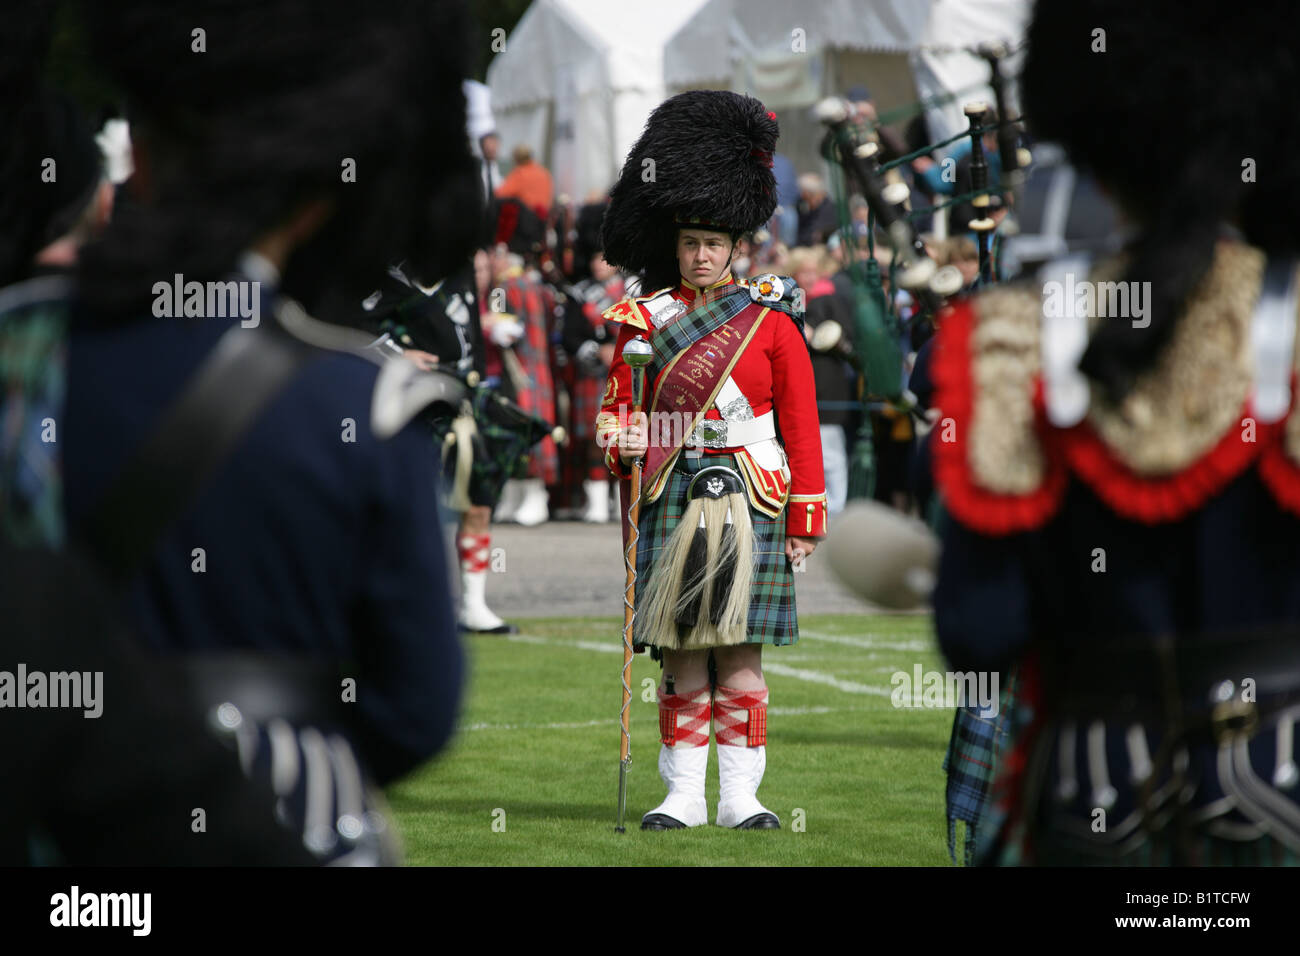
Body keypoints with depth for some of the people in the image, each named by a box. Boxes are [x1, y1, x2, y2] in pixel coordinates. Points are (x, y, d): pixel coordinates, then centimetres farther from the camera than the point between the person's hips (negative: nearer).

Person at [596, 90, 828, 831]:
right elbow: (616, 409, 9)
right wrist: (622, 438, -15)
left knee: (740, 655, -1)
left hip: (751, 505, -1)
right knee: (682, 656, 1)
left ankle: (741, 796, 3)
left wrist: (806, 517, -1)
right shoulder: (644, 319, 7)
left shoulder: (772, 318, 4)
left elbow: (802, 424, 4)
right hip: (671, 503, 1)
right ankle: (684, 796, 6)